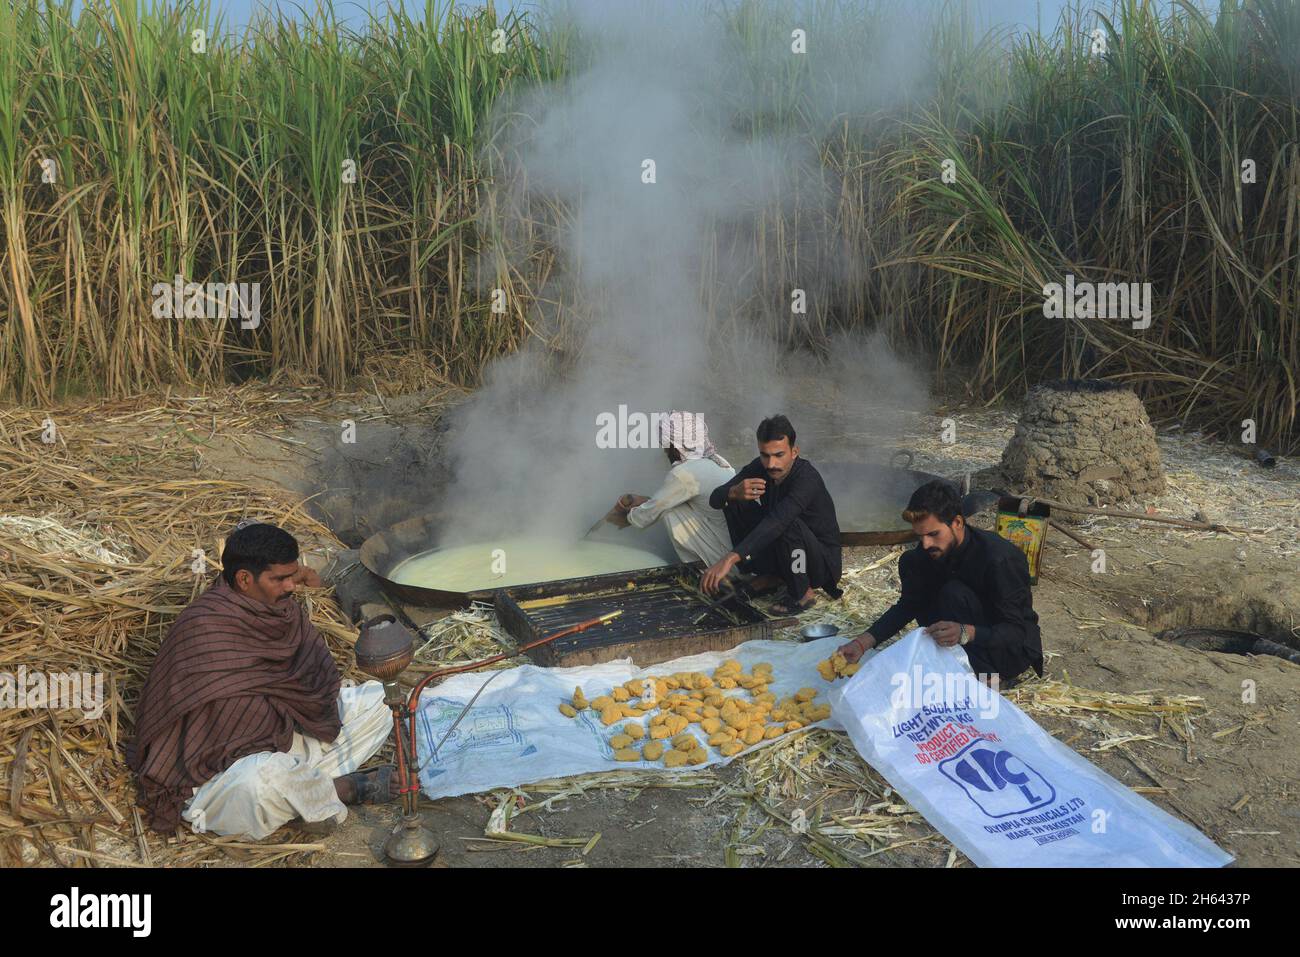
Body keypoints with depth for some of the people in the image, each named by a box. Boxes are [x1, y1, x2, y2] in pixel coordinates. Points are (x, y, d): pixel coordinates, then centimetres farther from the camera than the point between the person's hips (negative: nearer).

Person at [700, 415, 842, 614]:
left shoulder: (807, 477, -30)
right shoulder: (760, 467, -10)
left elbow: (777, 521, -46)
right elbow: (715, 498, -11)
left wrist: (730, 558, -57)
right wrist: (734, 493, -37)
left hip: (821, 561, -6)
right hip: (778, 548, 6)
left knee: (788, 523, -37)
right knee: (734, 504, -8)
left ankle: (802, 593, -12)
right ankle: (771, 575, 6)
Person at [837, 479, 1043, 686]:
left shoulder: (999, 558, -30)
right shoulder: (930, 552, -10)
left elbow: (1017, 631, -28)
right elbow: (908, 604, -4)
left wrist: (966, 633, -47)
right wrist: (863, 642, -18)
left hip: (1014, 649, -7)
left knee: (954, 593, -31)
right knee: (909, 562, -6)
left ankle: (991, 676, -13)